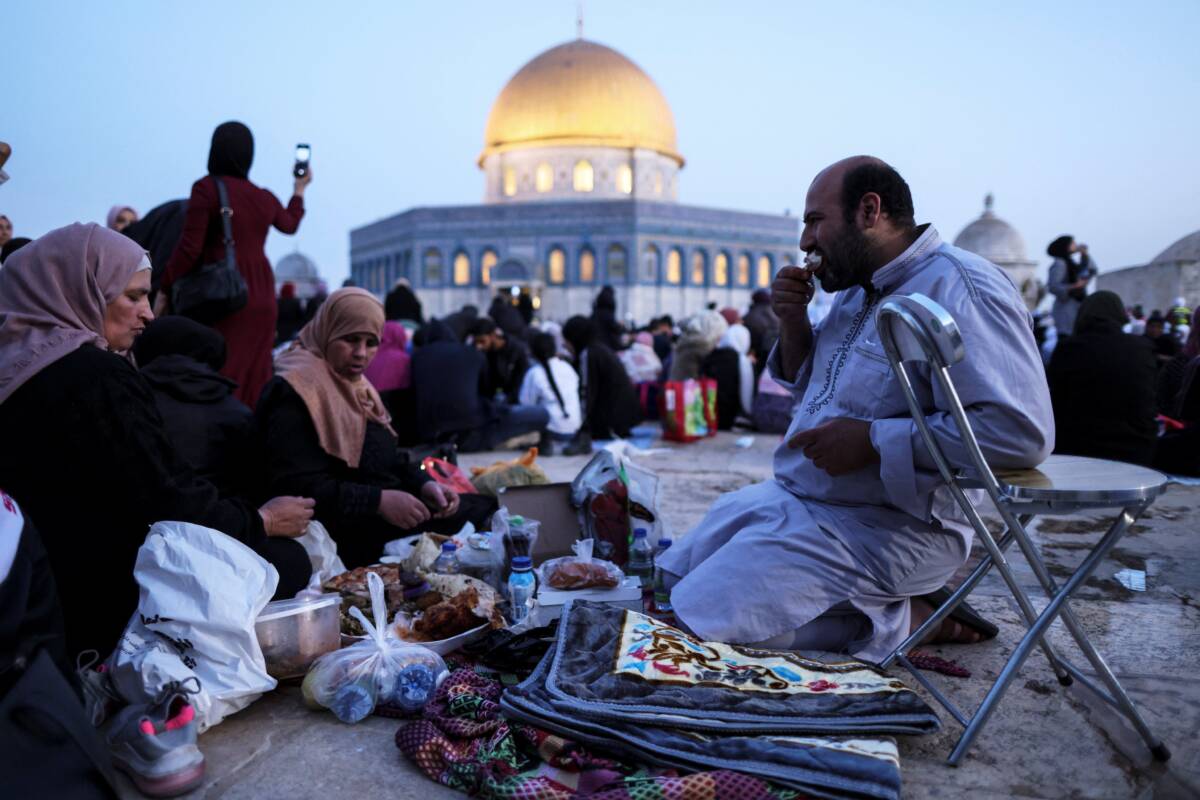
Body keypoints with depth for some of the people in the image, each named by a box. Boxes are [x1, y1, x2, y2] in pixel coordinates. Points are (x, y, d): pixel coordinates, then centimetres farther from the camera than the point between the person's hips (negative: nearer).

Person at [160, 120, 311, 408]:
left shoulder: (207, 188, -5)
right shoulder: (265, 198, 11)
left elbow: (189, 248, -10)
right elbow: (290, 224, 33)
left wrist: (164, 290, -1)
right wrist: (299, 188, 49)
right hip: (261, 297, 5)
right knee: (253, 382, 7)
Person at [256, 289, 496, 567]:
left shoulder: (357, 385, 17)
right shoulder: (296, 393, -14)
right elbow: (297, 487, -22)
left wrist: (425, 484, -3)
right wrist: (378, 501, -26)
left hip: (393, 511, 10)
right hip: (351, 533, -10)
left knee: (486, 509, 0)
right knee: (476, 516, -19)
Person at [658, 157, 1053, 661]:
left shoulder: (958, 286, -18)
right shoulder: (856, 290, 11)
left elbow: (1022, 429, -27)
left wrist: (872, 440, -26)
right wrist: (793, 322, 3)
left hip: (888, 525, -10)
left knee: (696, 621, -18)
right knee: (673, 579, 19)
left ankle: (901, 619, -2)